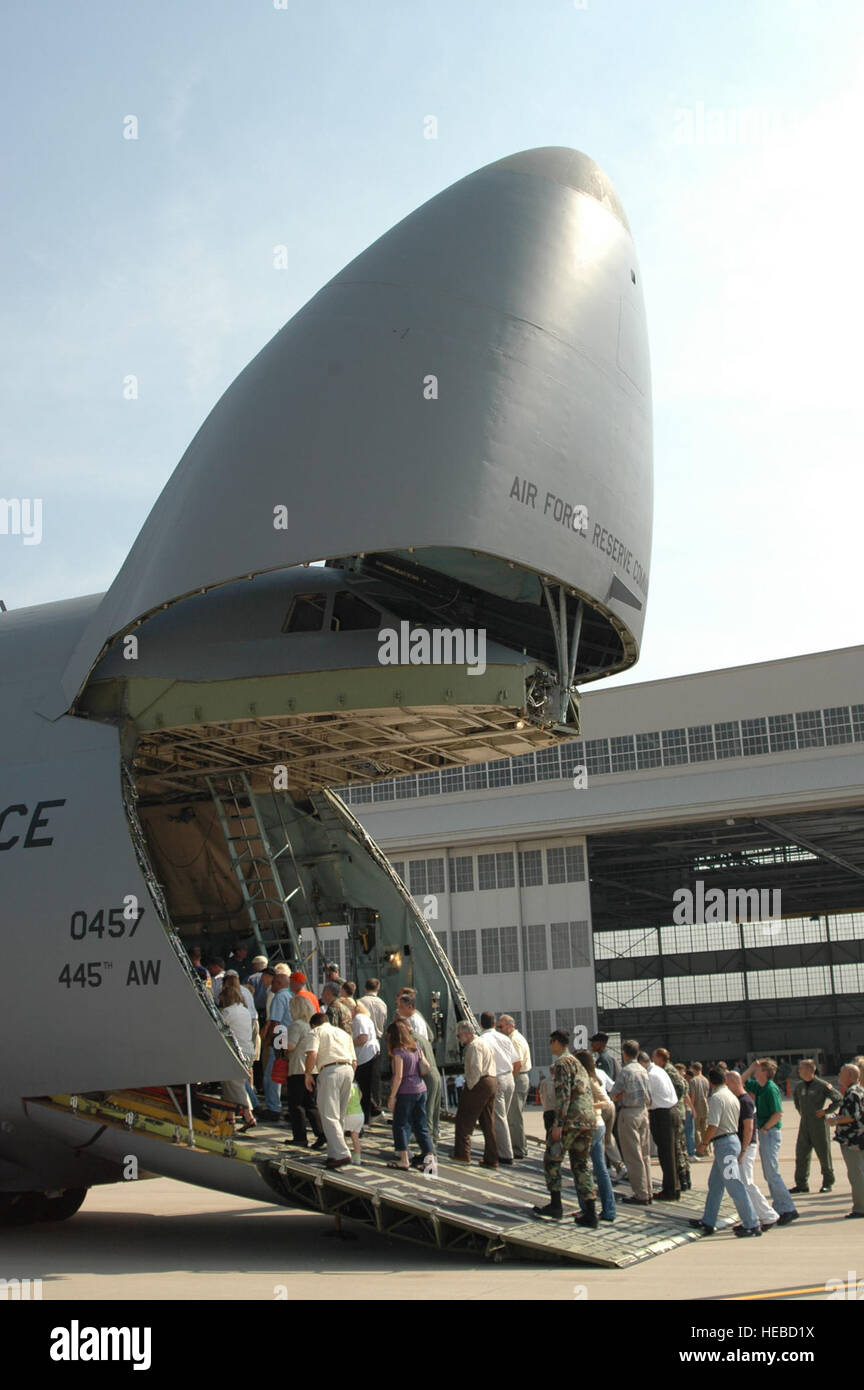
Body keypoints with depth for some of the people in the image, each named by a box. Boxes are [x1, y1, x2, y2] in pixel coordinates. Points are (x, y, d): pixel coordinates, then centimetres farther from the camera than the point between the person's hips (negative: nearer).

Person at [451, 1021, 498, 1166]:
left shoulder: (474, 1046, -11)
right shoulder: (484, 1042, 19)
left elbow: (476, 1070, -22)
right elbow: (494, 1066, 22)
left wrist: (469, 1087, -12)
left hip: (480, 1084, -10)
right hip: (492, 1082, 10)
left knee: (465, 1120, -2)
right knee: (488, 1123, 10)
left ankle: (462, 1154, -3)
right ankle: (491, 1159, 11)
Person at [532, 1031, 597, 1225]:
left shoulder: (562, 1063, -6)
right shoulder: (578, 1064, 22)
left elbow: (563, 1094, -15)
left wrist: (558, 1124, -17)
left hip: (570, 1120, -8)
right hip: (588, 1121, 8)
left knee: (552, 1161, 5)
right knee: (582, 1165, 8)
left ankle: (555, 1205, 5)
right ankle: (590, 1214, 4)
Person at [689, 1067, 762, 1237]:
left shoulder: (716, 1098, -15)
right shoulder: (732, 1096, 12)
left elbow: (713, 1126, -21)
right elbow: (737, 1121, 14)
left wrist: (704, 1143, -7)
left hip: (724, 1144, -10)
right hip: (733, 1139, 10)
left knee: (735, 1186, -5)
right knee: (715, 1184, 16)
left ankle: (752, 1225, -2)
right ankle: (708, 1222, 21)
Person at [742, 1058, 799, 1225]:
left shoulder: (771, 1089, -17)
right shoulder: (759, 1087, 10)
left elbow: (778, 1114, -22)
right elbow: (742, 1082, 24)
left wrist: (764, 1129, -15)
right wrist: (751, 1068, 10)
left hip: (771, 1133, -10)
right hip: (764, 1134, 10)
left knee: (772, 1174, -8)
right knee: (768, 1175, 13)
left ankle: (789, 1209, -4)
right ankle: (779, 1207, 18)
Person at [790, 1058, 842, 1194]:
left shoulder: (822, 1085, -11)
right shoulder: (799, 1086, 8)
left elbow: (838, 1099, -8)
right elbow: (795, 1097, 31)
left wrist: (826, 1111, -10)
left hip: (819, 1124, -6)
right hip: (804, 1125, 6)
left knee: (824, 1155, 3)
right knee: (801, 1155, 3)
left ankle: (828, 1183, 17)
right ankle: (802, 1184, 9)